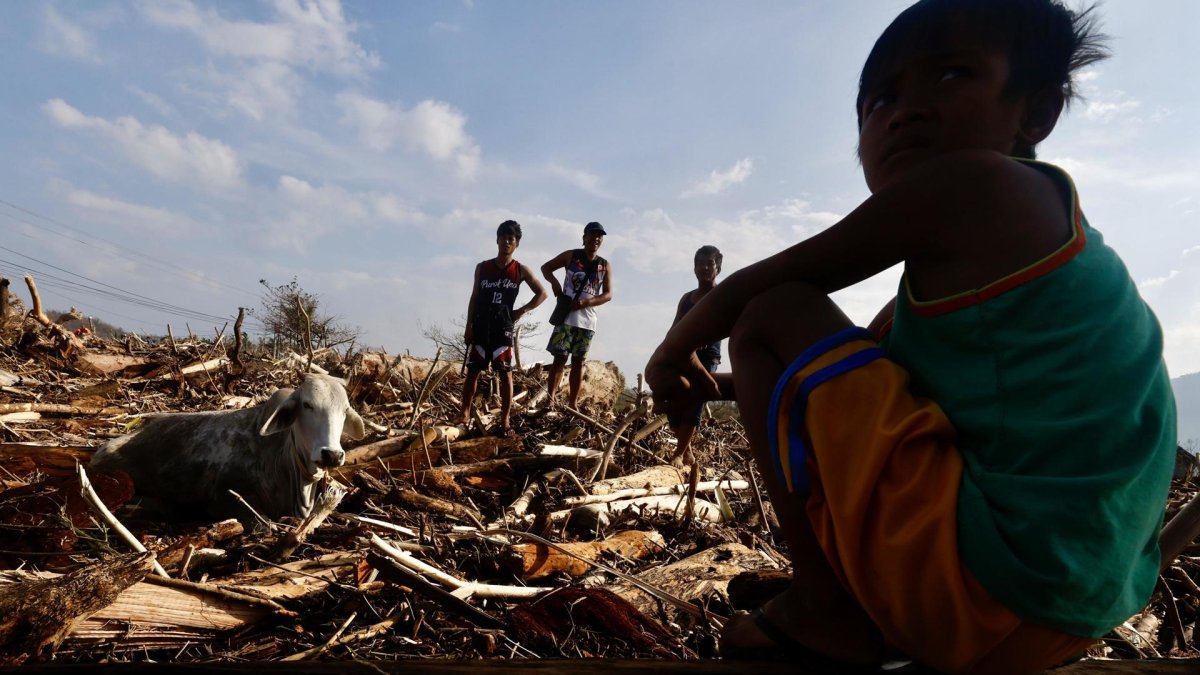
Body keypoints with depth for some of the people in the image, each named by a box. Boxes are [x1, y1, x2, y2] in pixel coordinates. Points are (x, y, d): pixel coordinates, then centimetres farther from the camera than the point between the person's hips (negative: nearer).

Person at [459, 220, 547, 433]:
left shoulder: (521, 270, 0)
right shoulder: (482, 267, 5)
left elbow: (542, 293, 7)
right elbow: (474, 298, 7)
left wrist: (522, 311, -1)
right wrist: (469, 326, 2)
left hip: (503, 328, -2)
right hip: (480, 327, 2)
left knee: (505, 373, -2)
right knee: (472, 371, 6)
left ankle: (505, 419, 3)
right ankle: (465, 413, 18)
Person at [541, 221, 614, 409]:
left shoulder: (605, 266, 9)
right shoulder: (571, 256, 3)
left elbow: (608, 294, 4)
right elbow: (546, 267, 11)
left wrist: (586, 302, -12)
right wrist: (554, 282, -11)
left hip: (588, 320, 3)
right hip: (567, 316, -3)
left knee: (578, 361, 7)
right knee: (560, 358, -7)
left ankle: (573, 403, 12)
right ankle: (550, 400, -5)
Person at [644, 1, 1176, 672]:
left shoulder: (969, 183, -10)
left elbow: (753, 288, -7)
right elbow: (860, 364, 26)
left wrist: (674, 351, 11)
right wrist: (742, 385, 26)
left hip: (978, 584, -10)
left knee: (772, 315, -9)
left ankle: (825, 609, -3)